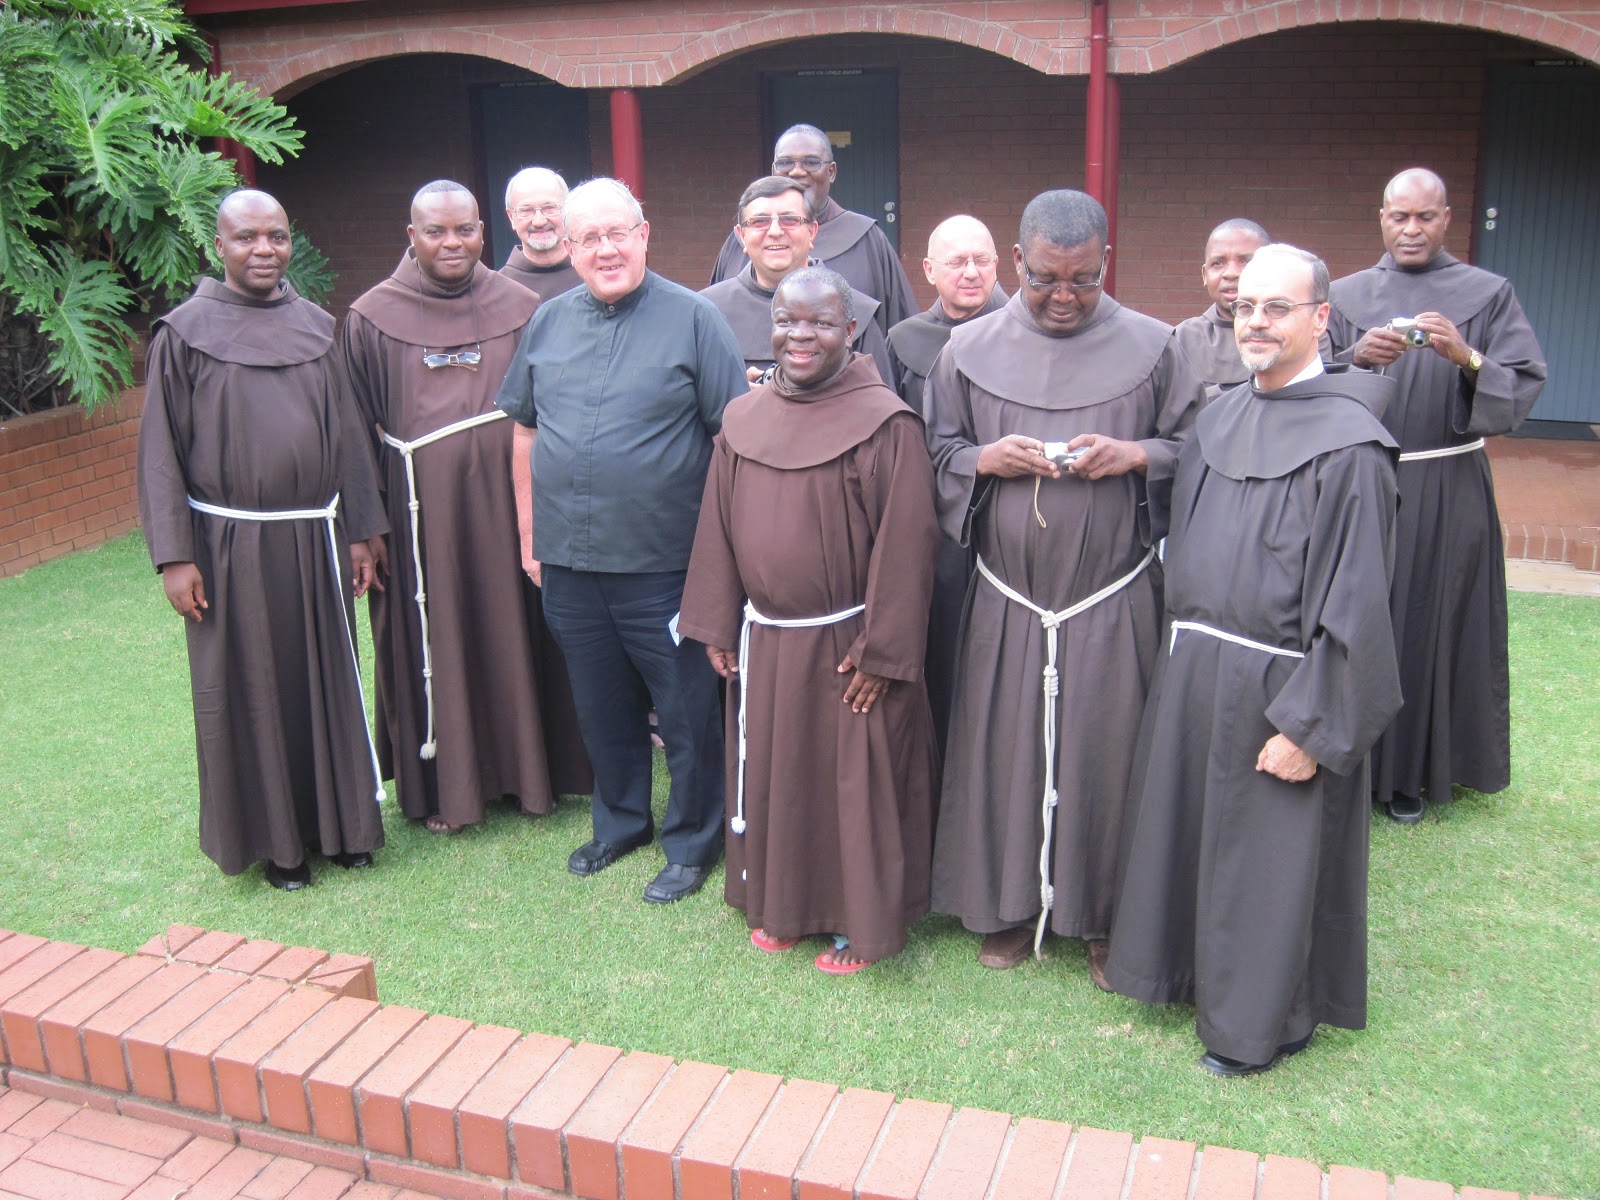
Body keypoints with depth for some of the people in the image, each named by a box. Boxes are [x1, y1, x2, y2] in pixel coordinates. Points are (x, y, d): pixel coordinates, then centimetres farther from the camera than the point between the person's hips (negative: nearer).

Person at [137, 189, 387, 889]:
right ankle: (274, 837, 21)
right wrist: (173, 556, -10)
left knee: (327, 680, 11)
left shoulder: (317, 327, 7)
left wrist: (359, 530, 4)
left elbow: (343, 434, 9)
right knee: (249, 690, 7)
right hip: (231, 544, -3)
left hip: (313, 538, 4)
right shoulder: (184, 333, -4)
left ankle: (337, 821, 27)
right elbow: (160, 451, -5)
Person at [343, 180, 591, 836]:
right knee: (434, 640, 7)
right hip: (423, 513, -1)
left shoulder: (520, 308, 3)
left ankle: (529, 764, 26)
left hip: (507, 504, 1)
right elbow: (359, 432, 2)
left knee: (514, 632, 9)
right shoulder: (373, 319, 0)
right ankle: (445, 782, 22)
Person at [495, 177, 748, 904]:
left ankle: (691, 844, 24)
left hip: (665, 564, -4)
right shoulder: (548, 323, 8)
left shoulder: (693, 319, -6)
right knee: (602, 708, 18)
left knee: (686, 714, 6)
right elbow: (526, 429, 15)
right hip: (568, 562, 5)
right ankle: (619, 822, 38)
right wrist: (530, 530, 13)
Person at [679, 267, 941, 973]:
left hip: (846, 645, -5)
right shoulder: (742, 419, 3)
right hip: (763, 643, 5)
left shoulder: (886, 425, -14)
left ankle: (864, 922, 26)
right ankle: (780, 905, 37)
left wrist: (882, 650, -15)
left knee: (855, 783, 7)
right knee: (771, 775, 18)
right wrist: (715, 626, 7)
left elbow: (904, 545, -14)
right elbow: (718, 528, 8)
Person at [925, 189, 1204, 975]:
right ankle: (1009, 907, 26)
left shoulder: (1151, 348, -1)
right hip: (1007, 598, 1)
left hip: (1112, 599, -1)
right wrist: (986, 459, -13)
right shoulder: (970, 350, 2)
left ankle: (1104, 917, 24)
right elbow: (937, 452, 8)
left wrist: (1137, 455, -15)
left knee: (1106, 755, 6)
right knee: (1004, 750, 7)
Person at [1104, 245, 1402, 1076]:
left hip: (1278, 688, -7)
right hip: (1192, 670, 7)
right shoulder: (1218, 416, 5)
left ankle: (1259, 1022, 28)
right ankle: (1192, 968, 41)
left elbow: (1353, 603, -18)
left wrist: (1309, 725, -18)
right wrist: (1182, 653, 10)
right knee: (1186, 833, 19)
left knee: (1267, 858, 8)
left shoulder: (1348, 443, -17)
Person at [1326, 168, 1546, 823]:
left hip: (1449, 492, -1)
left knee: (1434, 624, 3)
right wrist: (1356, 359, -18)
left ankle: (1416, 773, 17)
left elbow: (1526, 387, -4)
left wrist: (1466, 358, -21)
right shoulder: (1347, 295, 7)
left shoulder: (1487, 293, 3)